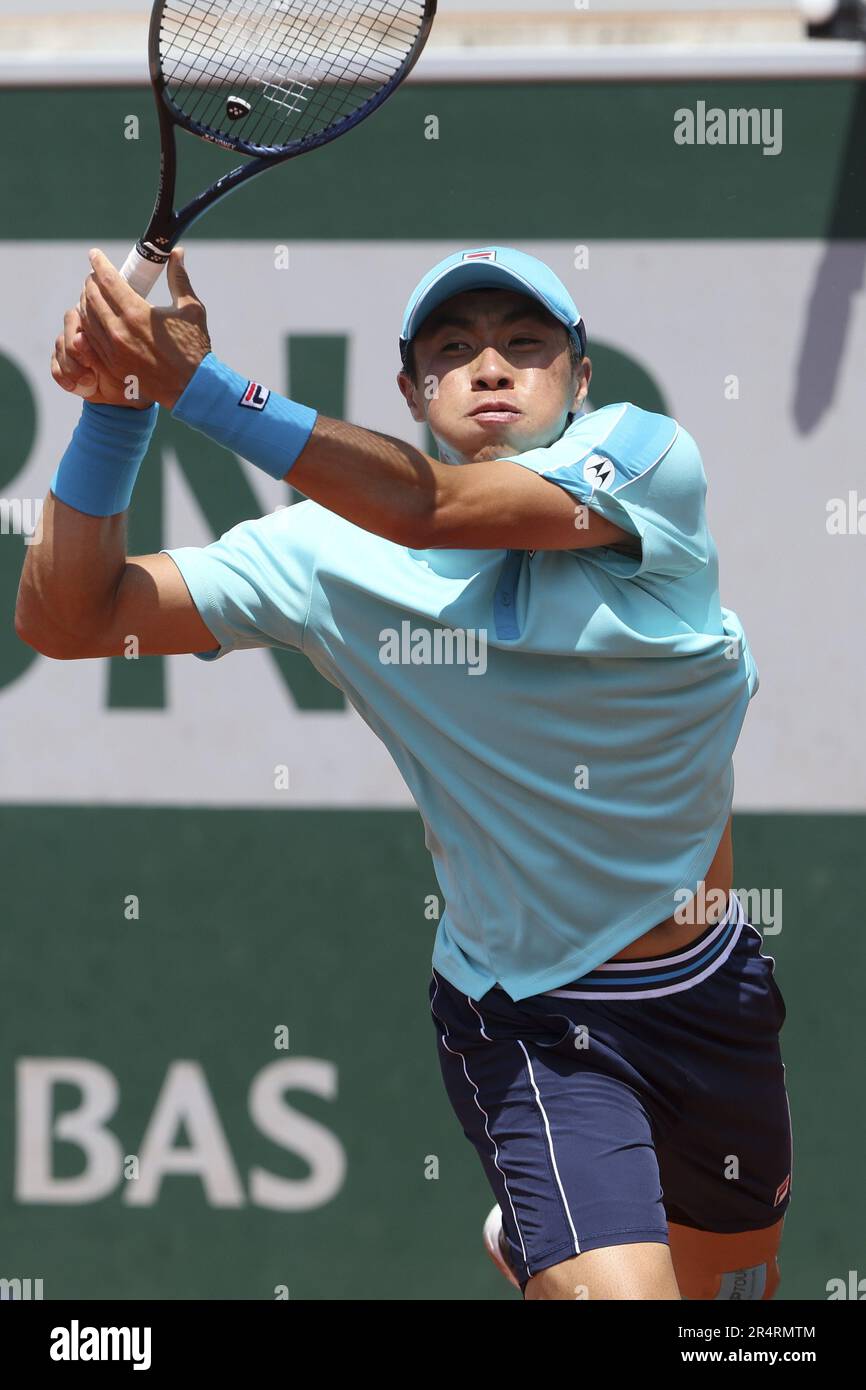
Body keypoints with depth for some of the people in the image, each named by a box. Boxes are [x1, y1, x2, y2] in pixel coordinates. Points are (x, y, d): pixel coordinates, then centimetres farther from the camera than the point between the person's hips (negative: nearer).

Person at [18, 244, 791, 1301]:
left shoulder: (647, 458, -13)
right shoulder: (326, 555, -8)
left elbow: (430, 508, -28)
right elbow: (66, 618, -8)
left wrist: (198, 386, -36)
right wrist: (116, 405, -23)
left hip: (716, 987, 3)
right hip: (535, 1024, -2)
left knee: (732, 1286, 25)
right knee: (620, 1292, -24)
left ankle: (527, 1236, 52)